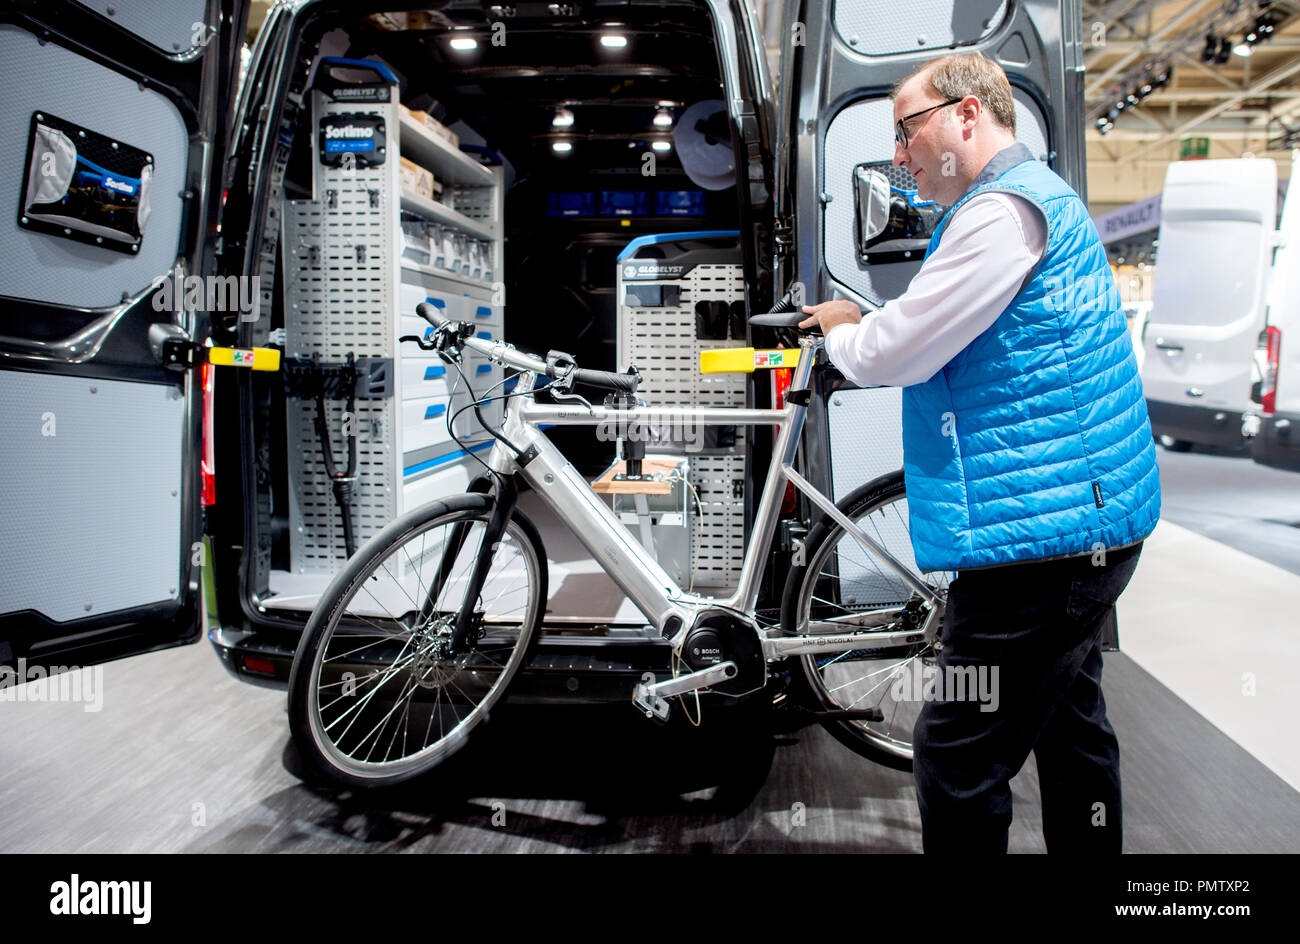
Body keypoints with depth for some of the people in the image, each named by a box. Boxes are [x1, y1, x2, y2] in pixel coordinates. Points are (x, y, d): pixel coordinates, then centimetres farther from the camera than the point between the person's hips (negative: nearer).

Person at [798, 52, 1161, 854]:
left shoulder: (1003, 209, -16)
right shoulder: (1042, 195, 20)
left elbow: (892, 353, -18)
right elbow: (941, 341, 25)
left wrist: (839, 334, 2)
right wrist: (861, 327, 13)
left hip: (1043, 533, -11)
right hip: (1087, 518, 11)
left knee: (958, 767, -5)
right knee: (1072, 732, 23)